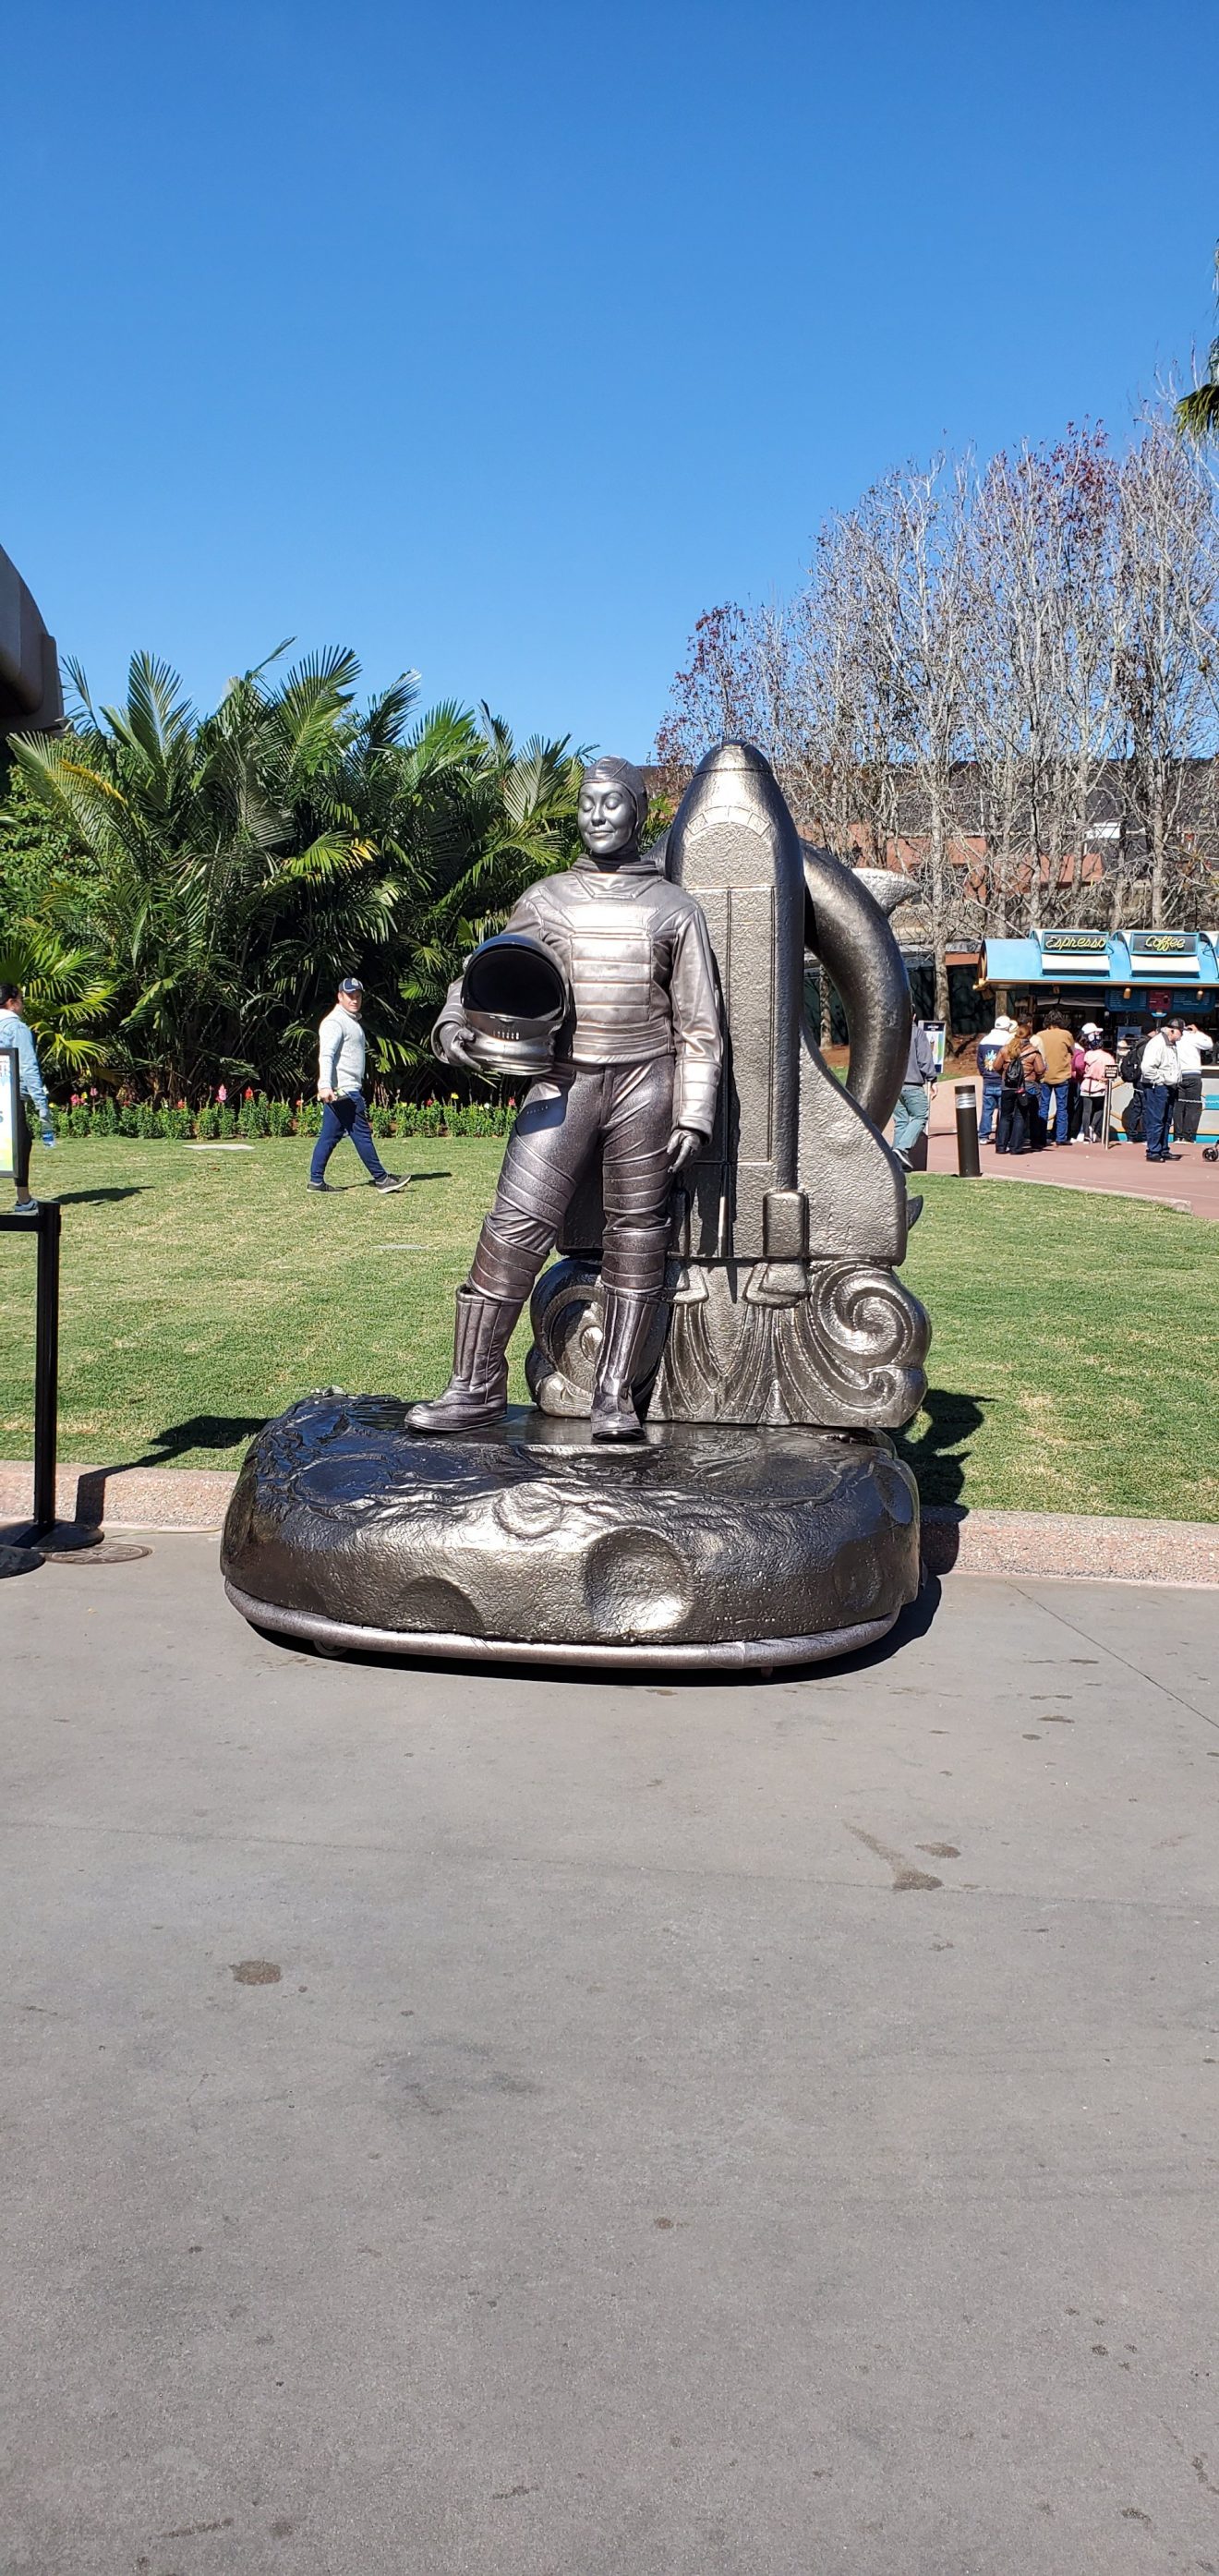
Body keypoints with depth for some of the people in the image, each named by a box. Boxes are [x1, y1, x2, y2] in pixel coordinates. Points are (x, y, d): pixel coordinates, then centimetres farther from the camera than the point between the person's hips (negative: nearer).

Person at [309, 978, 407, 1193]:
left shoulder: (354, 1022, 22)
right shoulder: (335, 1022, -11)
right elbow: (326, 1055, -23)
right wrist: (325, 1086, -35)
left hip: (350, 1090, 10)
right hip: (342, 1090, -10)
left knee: (330, 1135, 9)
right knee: (361, 1133, -5)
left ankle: (316, 1181, 10)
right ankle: (381, 1179, -2)